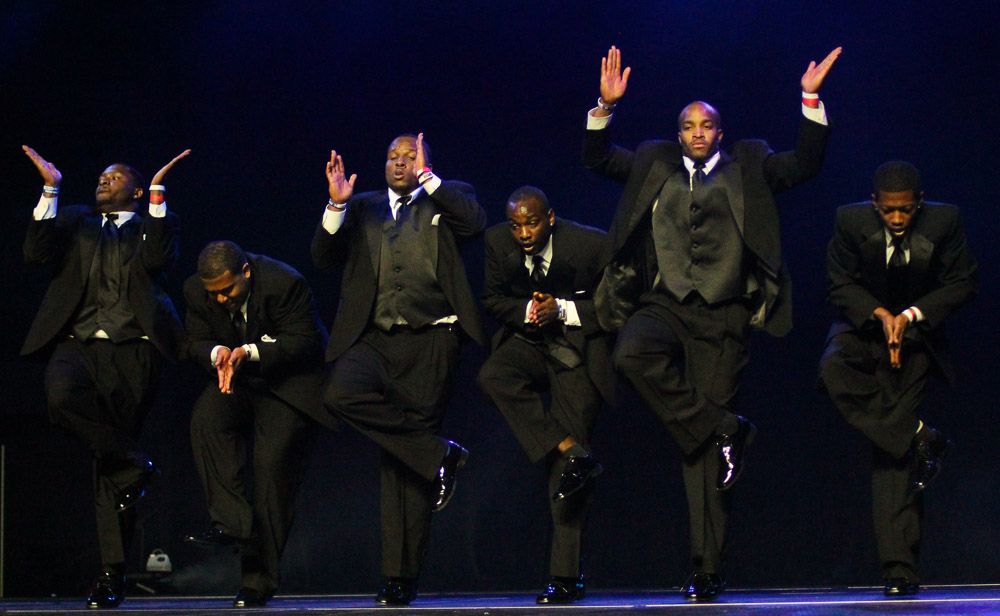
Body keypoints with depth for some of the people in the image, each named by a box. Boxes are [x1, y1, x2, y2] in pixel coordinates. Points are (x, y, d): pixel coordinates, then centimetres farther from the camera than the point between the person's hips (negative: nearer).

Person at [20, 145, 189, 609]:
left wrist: (158, 192, -5)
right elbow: (37, 253, 4)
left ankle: (112, 573, 1)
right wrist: (50, 190, -1)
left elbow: (158, 259, -6)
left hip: (133, 349, -1)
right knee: (62, 396, -35)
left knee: (113, 461, -4)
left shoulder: (153, 225, 17)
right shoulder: (76, 222, 22)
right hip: (77, 342, 1)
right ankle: (133, 465, -13)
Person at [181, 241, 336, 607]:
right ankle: (232, 521, -26)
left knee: (272, 467, -12)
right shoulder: (196, 291, -8)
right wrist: (217, 353, -24)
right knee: (206, 419, -27)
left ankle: (259, 581, -5)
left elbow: (306, 343, -20)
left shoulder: (284, 284, -23)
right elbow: (195, 342, 1)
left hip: (288, 384, -4)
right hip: (235, 380, 5)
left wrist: (250, 352, -31)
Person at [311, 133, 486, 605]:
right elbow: (324, 257, 10)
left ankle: (402, 576, 2)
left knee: (404, 464, -4)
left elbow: (475, 222, -9)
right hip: (373, 339, 3)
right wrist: (337, 204, -4)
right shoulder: (362, 208, 20)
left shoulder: (445, 199, 14)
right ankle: (437, 454, -14)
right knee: (340, 394, -31)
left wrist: (427, 177, -6)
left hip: (428, 340, -3)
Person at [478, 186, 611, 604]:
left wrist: (562, 310, -20)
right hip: (527, 339, 4)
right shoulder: (498, 242, -7)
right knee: (492, 377, -33)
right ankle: (572, 455, -26)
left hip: (577, 349, -4)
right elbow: (493, 299, 5)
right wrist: (528, 310, -16)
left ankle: (566, 577, -4)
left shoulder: (589, 244, -16)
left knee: (563, 474, -8)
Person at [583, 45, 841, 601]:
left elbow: (806, 164, 5)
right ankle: (725, 429, -17)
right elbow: (598, 158, 12)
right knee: (633, 353, -36)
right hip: (664, 304, 2)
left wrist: (812, 100, -5)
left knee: (704, 451, -3)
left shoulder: (747, 169, 14)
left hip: (723, 312, -2)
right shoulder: (654, 166, 18)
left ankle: (708, 570, 0)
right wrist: (606, 107, -2)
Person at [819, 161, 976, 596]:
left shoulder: (944, 222, -12)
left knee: (893, 454, -9)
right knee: (834, 369, -36)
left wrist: (910, 316, -15)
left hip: (916, 334, -2)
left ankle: (899, 566, -9)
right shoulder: (851, 221, -10)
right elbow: (840, 284, -3)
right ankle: (917, 438, -22)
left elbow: (962, 284, -4)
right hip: (863, 324, 2)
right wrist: (880, 315, -18)